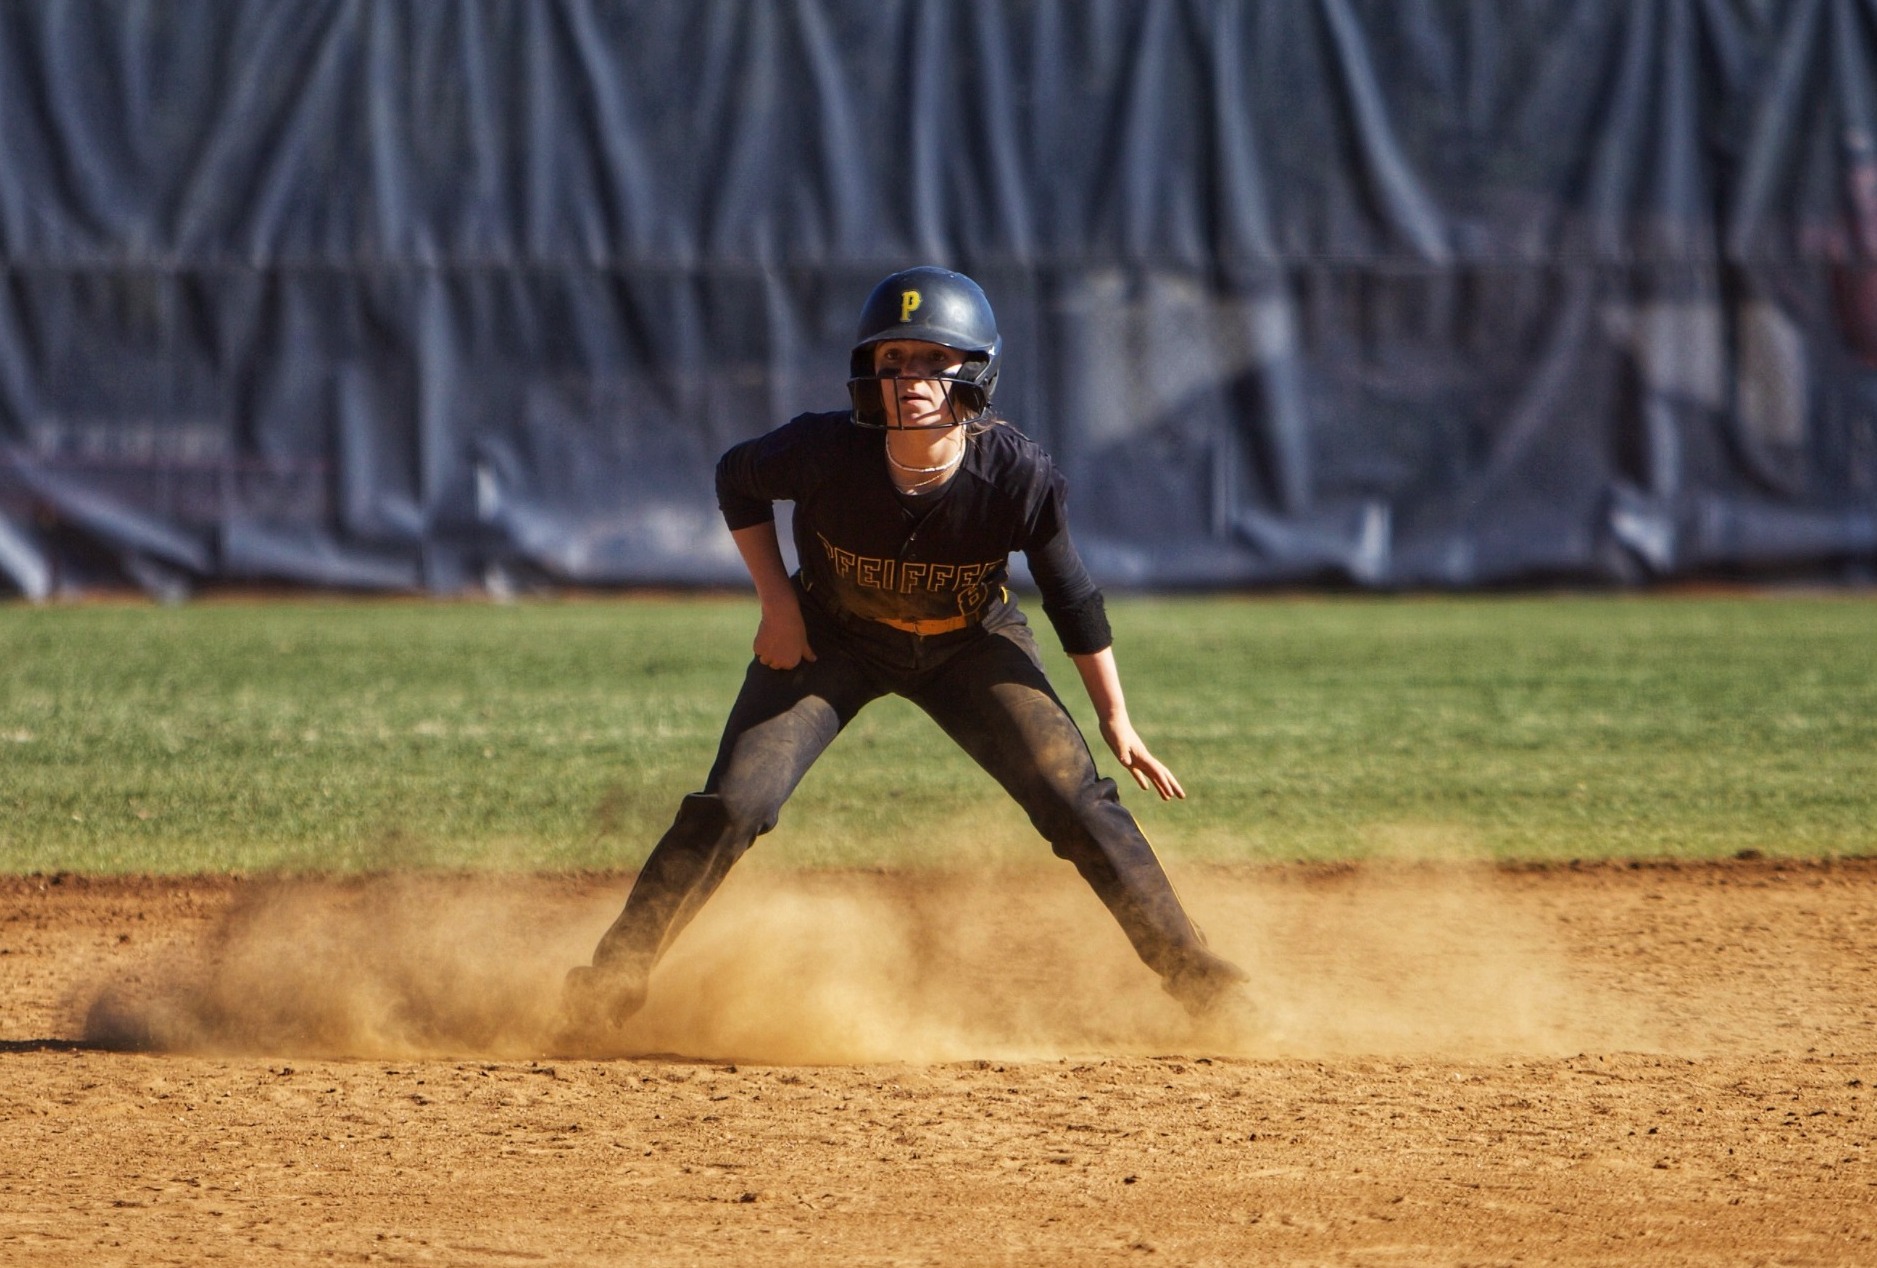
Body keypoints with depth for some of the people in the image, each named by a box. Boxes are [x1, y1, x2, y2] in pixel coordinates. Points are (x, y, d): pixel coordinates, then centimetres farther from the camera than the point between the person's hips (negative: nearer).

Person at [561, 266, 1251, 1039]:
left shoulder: (1017, 476, -29)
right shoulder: (824, 452, -31)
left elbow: (1072, 599, -13)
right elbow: (737, 480, -8)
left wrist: (1115, 720, -9)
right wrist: (778, 602, -13)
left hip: (970, 647, 0)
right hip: (829, 641, 0)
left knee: (1077, 800, -11)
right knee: (732, 806, -14)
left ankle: (1195, 975, 4)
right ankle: (612, 976, 0)